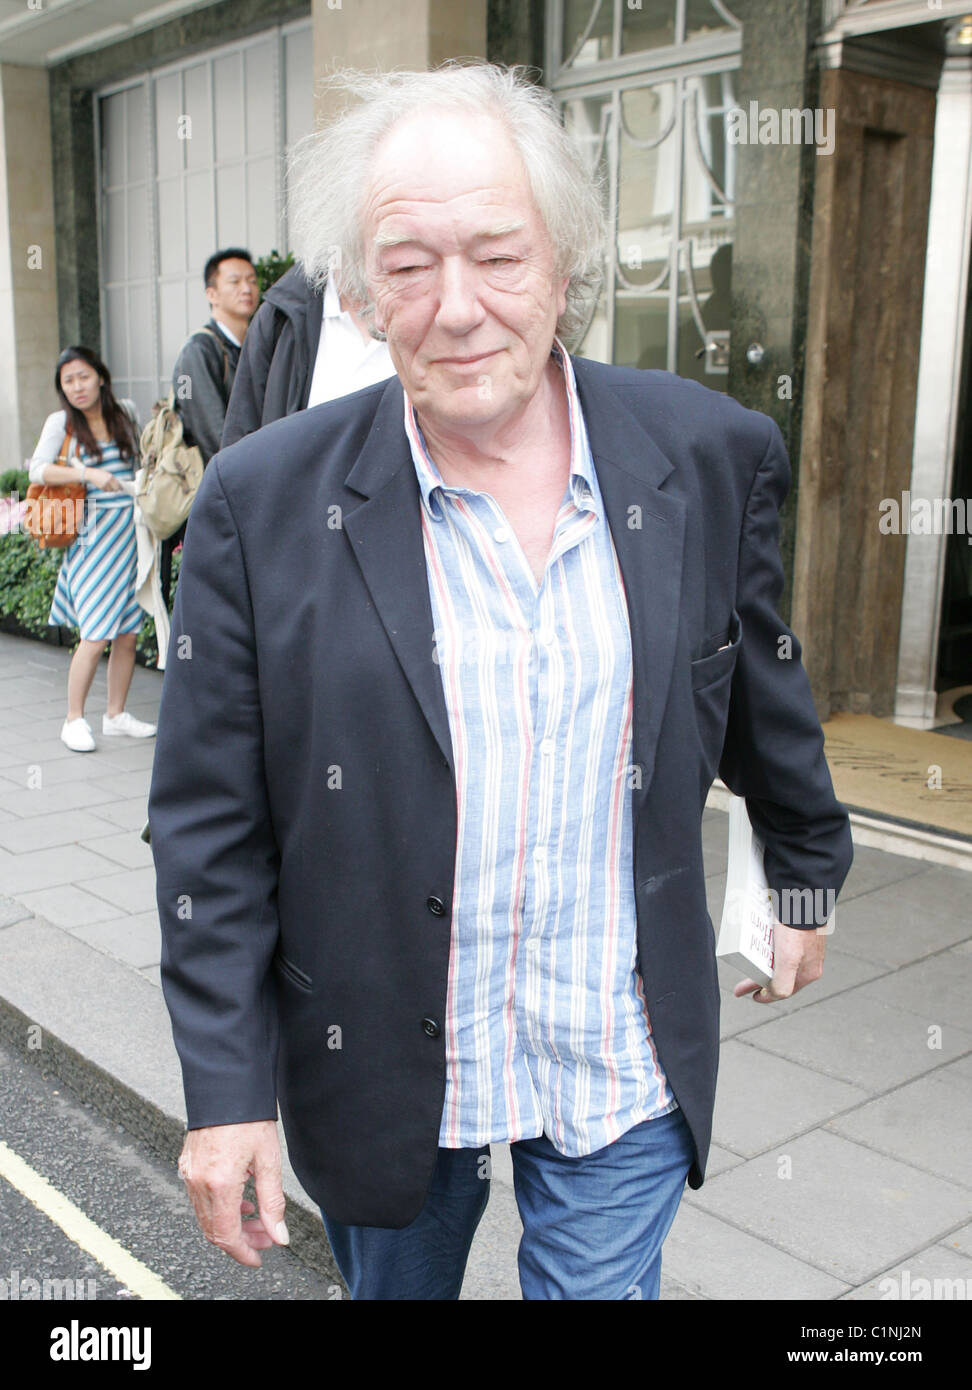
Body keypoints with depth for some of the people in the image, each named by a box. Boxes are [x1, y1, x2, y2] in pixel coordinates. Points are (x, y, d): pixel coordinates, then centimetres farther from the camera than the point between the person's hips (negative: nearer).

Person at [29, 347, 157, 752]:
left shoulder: (126, 413, 9)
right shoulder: (61, 423, 0)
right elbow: (38, 468, -12)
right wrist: (87, 474, -23)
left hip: (131, 532, 4)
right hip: (92, 537, -4)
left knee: (128, 632, 5)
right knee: (96, 634, -9)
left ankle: (116, 715, 18)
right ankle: (74, 719, 4)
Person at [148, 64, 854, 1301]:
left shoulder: (711, 457, -8)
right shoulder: (264, 502, -13)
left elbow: (763, 695, 9)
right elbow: (211, 828, -9)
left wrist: (808, 871, 21)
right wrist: (226, 1089, -8)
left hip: (625, 1070, 1)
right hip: (381, 1072, 0)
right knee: (392, 1285, 23)